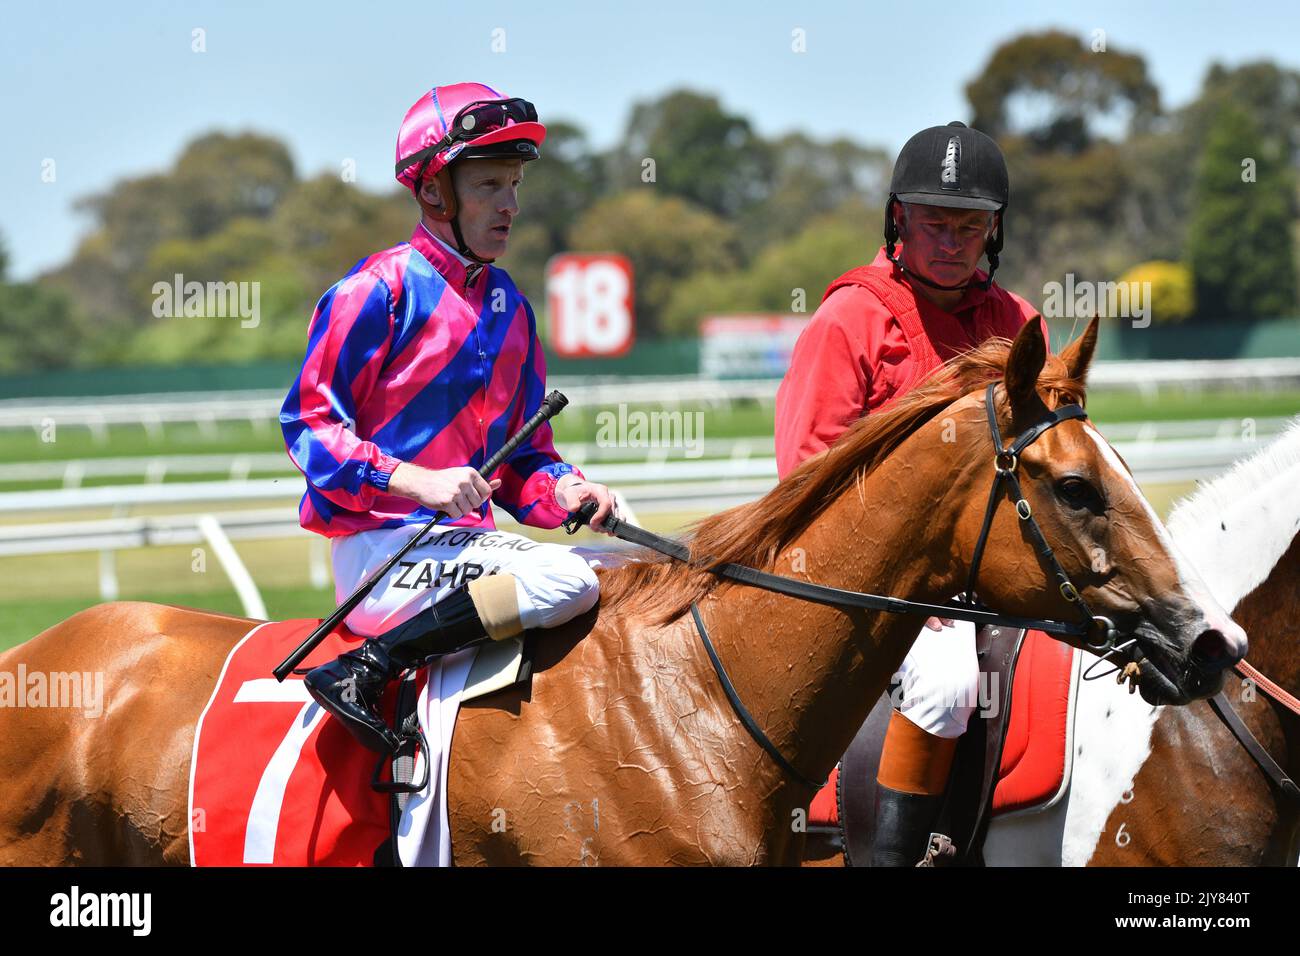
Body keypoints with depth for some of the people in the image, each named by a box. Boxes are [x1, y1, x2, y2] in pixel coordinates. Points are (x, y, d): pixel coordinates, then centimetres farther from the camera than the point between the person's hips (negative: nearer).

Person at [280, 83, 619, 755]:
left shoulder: (507, 304, 16)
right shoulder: (379, 289, -7)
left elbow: (519, 452, 21)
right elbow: (308, 424, -10)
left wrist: (559, 488, -3)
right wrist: (419, 483, -20)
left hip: (466, 538, 8)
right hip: (378, 545, -8)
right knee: (571, 581, -28)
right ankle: (364, 670, -25)